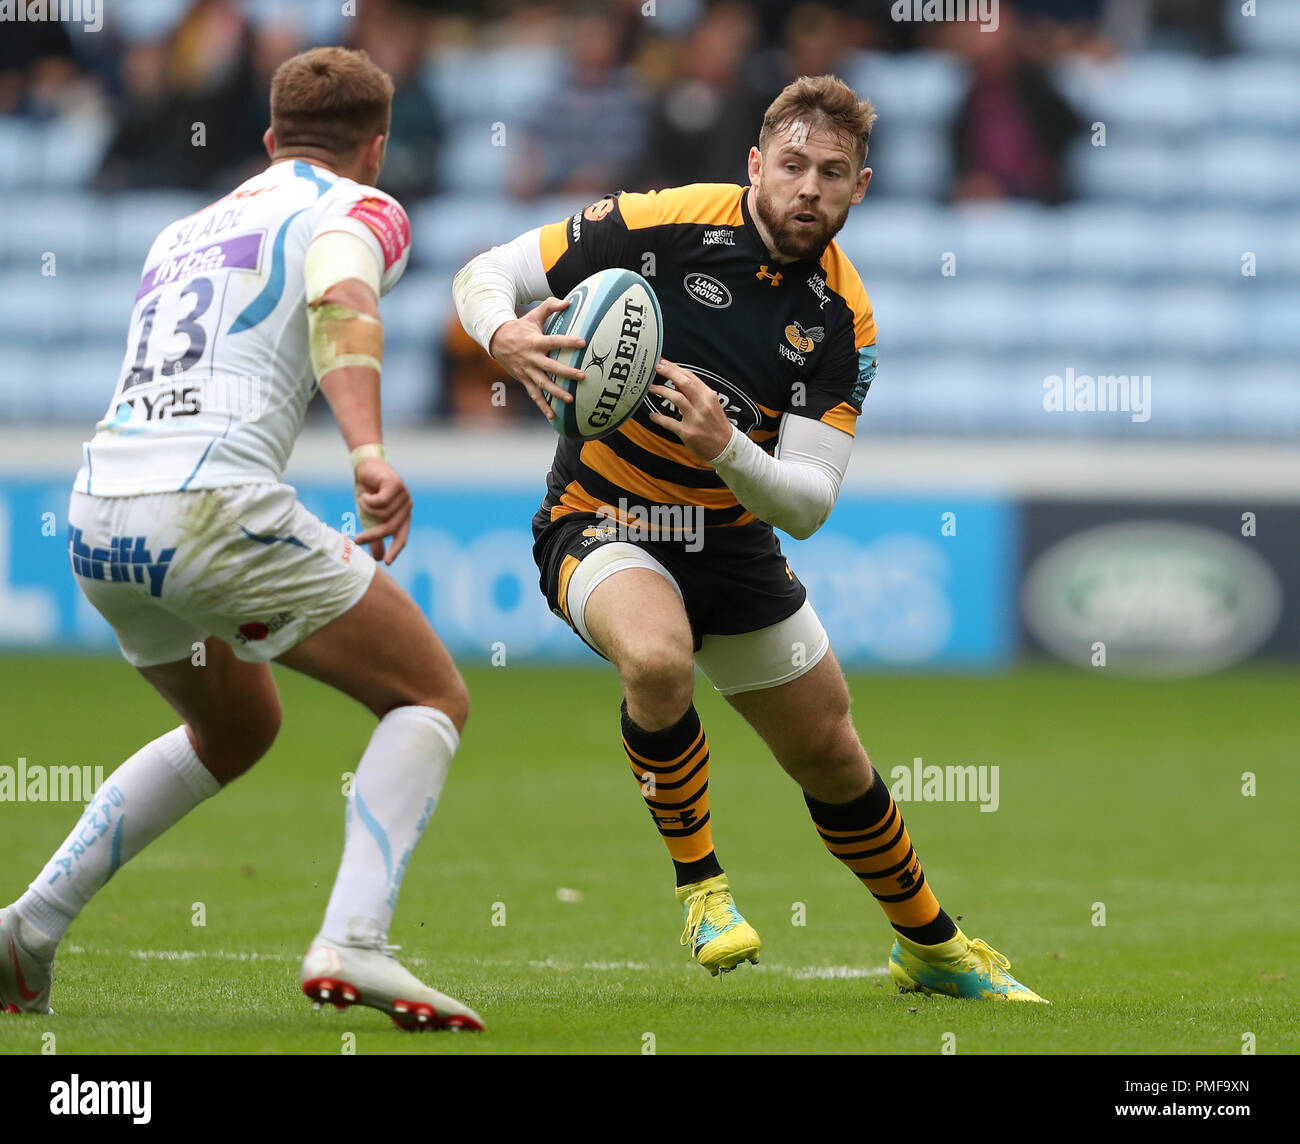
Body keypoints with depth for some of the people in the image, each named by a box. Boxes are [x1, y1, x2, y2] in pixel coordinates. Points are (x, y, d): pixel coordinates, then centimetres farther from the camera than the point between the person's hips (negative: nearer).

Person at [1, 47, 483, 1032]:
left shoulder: (185, 232, 29)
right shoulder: (361, 210, 7)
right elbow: (341, 301, -16)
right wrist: (370, 452, -31)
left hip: (97, 518, 7)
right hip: (215, 504, -7)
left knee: (236, 729, 31)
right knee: (433, 698, 5)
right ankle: (351, 944, -14)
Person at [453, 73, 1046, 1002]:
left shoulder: (843, 319, -9)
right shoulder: (663, 225, -18)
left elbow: (808, 503, -14)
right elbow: (484, 274, -11)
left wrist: (727, 451, -35)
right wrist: (506, 338, -34)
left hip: (732, 539, 4)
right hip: (602, 525, -4)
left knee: (832, 757, 13)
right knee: (658, 656, -37)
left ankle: (932, 948, 37)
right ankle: (700, 885, -15)